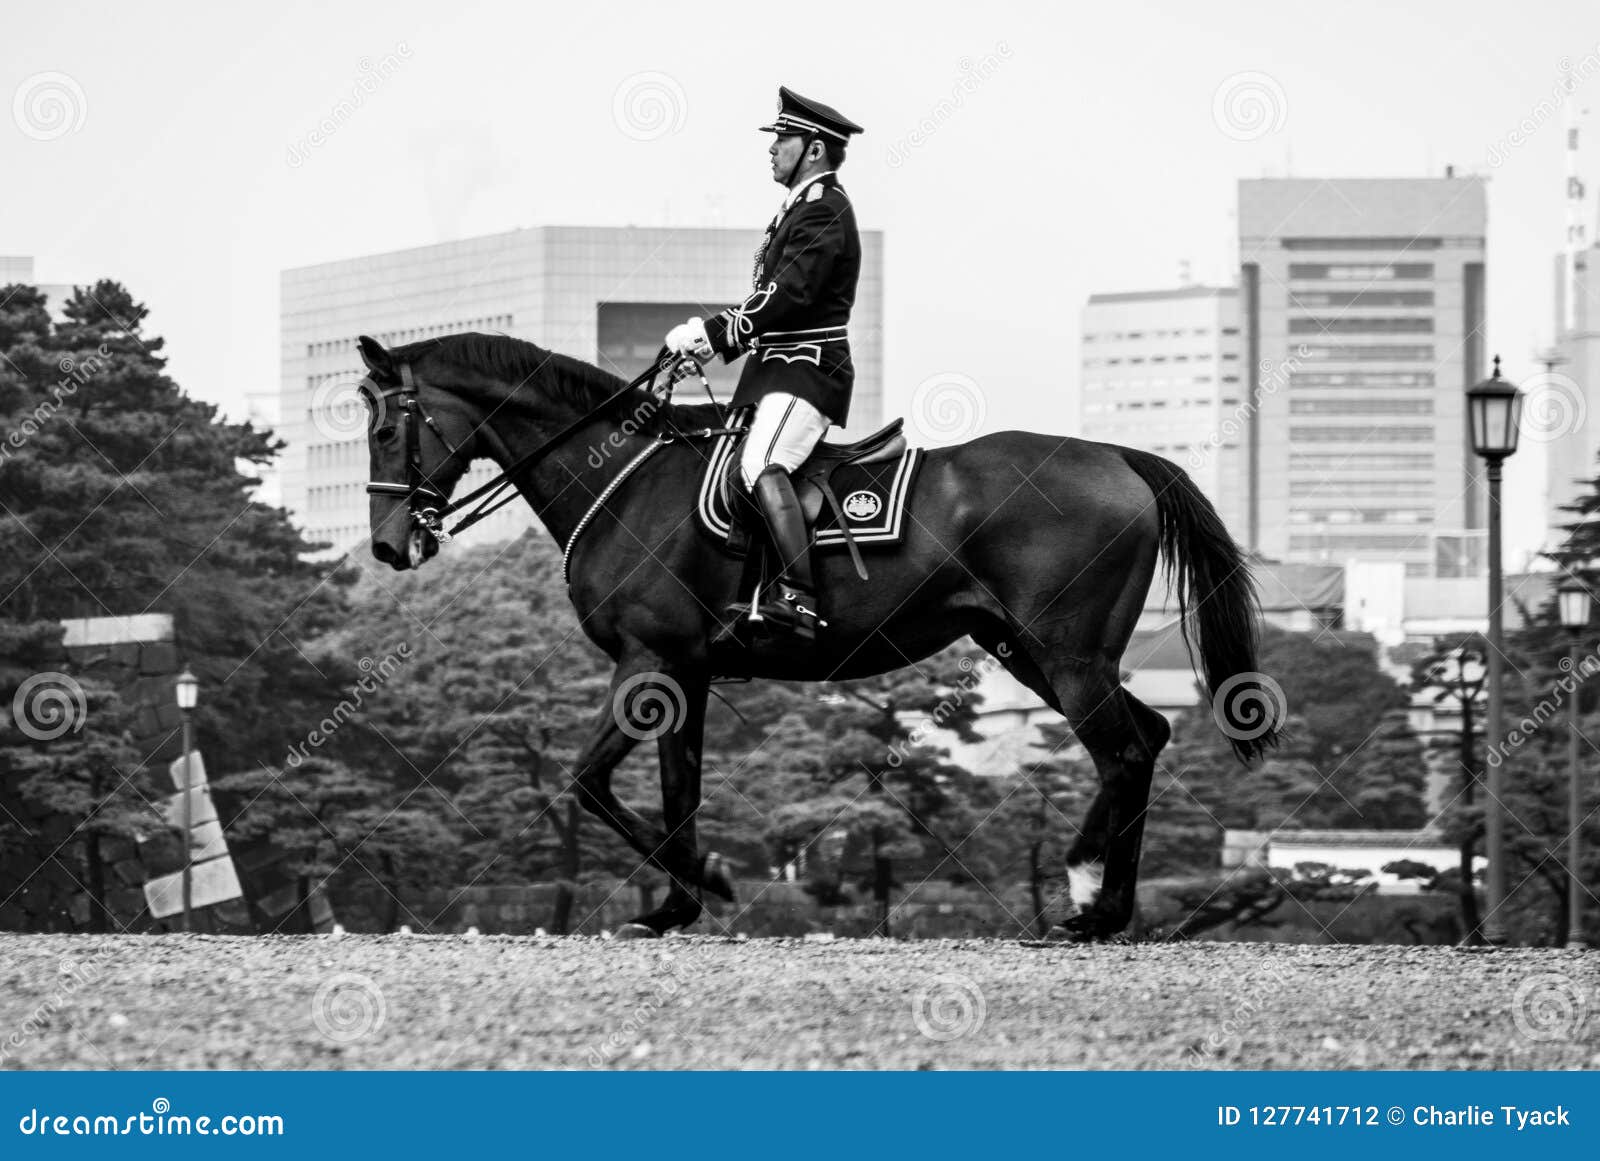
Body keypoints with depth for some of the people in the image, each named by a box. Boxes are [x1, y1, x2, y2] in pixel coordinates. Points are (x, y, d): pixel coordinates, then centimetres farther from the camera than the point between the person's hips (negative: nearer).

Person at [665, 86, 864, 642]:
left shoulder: (824, 211, -10)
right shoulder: (801, 209, 22)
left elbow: (789, 295, -20)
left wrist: (714, 333, -19)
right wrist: (713, 337, 13)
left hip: (807, 368, -11)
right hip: (775, 367, 11)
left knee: (761, 466, -30)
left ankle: (799, 597, -40)